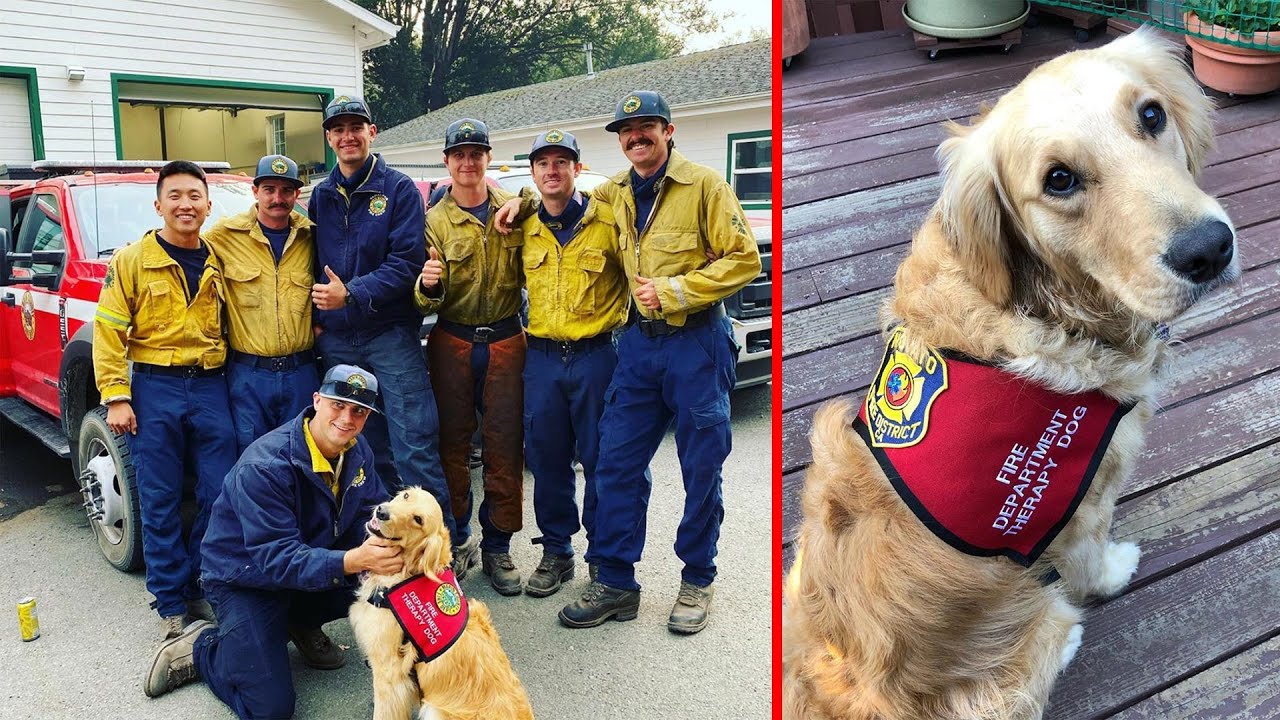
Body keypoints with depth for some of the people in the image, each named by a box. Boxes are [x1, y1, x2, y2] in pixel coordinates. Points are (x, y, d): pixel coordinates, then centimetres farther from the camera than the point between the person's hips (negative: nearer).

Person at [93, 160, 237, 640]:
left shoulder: (219, 263, 9)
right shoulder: (132, 260, -1)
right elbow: (108, 331, -3)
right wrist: (115, 397, -9)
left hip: (210, 388, 3)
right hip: (154, 390, -2)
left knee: (221, 496, 2)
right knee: (161, 502, 4)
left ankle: (201, 588, 21)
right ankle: (173, 604, 16)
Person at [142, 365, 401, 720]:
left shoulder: (358, 451, -8)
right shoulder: (263, 466, -30)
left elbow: (372, 509, -2)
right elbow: (276, 559, -34)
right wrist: (350, 561, -49)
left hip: (314, 561, 7)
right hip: (246, 578, -6)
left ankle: (300, 623, 10)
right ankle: (199, 648, 11)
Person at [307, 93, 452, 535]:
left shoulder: (398, 190, -2)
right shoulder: (321, 197, 13)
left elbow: (407, 263, -11)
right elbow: (312, 265, 18)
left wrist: (352, 294, -19)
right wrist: (316, 318, 3)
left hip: (391, 336, -5)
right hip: (335, 342, 5)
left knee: (415, 448, -8)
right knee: (368, 451, 12)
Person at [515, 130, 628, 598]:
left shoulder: (608, 221, -5)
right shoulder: (525, 229, 8)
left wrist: (619, 326, -7)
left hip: (595, 356, -4)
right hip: (542, 358, 4)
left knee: (600, 459, 4)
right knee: (546, 459, 10)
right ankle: (556, 551, 25)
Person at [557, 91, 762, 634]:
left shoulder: (704, 185, -7)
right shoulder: (614, 193, 9)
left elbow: (744, 259, -11)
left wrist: (673, 290, -17)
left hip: (696, 342, -5)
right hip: (639, 342, 5)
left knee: (701, 468, 6)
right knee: (617, 463, 4)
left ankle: (697, 581, 23)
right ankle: (616, 583, 16)